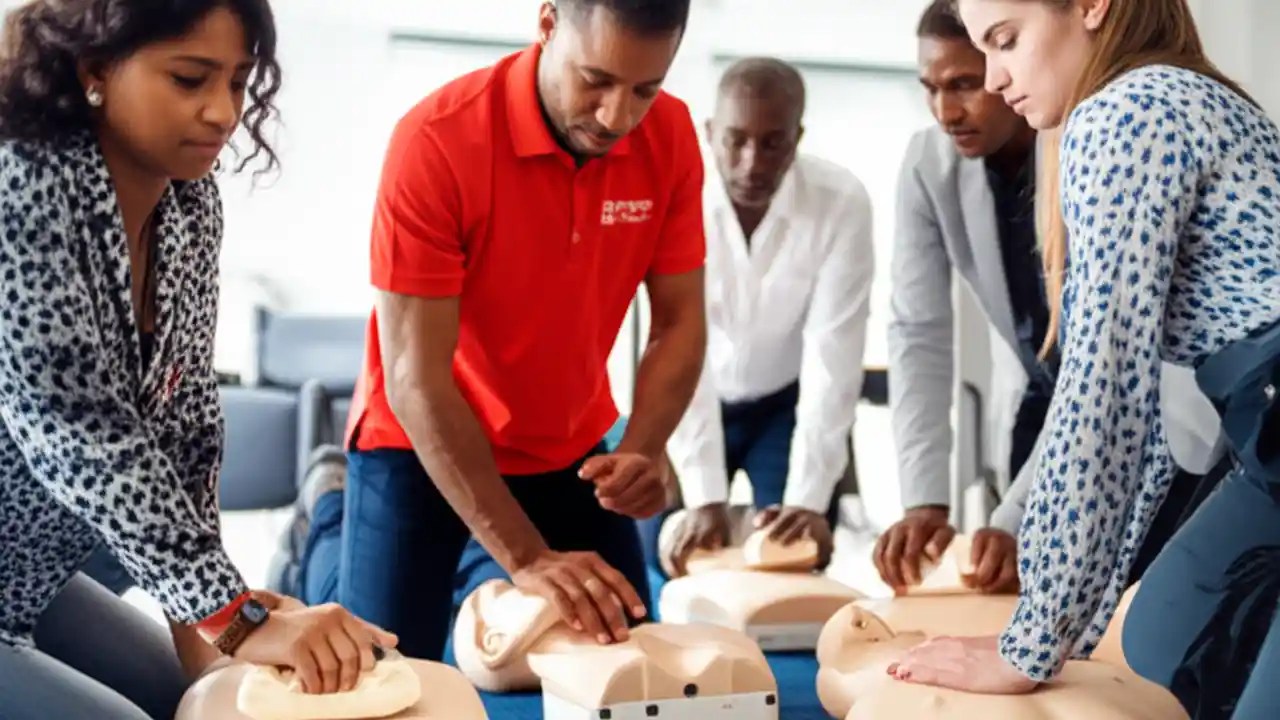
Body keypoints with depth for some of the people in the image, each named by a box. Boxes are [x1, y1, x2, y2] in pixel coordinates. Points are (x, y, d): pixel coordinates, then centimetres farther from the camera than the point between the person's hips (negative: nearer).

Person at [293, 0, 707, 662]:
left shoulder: (672, 137, -15)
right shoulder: (436, 139, -29)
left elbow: (679, 322, -7)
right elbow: (415, 377, -29)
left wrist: (642, 450, -28)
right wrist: (525, 558, -35)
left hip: (570, 448, 4)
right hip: (419, 442, -4)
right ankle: (334, 533, 26)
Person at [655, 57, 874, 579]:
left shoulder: (841, 203, -26)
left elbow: (832, 355, -27)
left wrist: (809, 499, -36)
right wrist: (705, 498, -36)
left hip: (791, 402, 0)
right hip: (694, 405, 0)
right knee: (668, 566, -4)